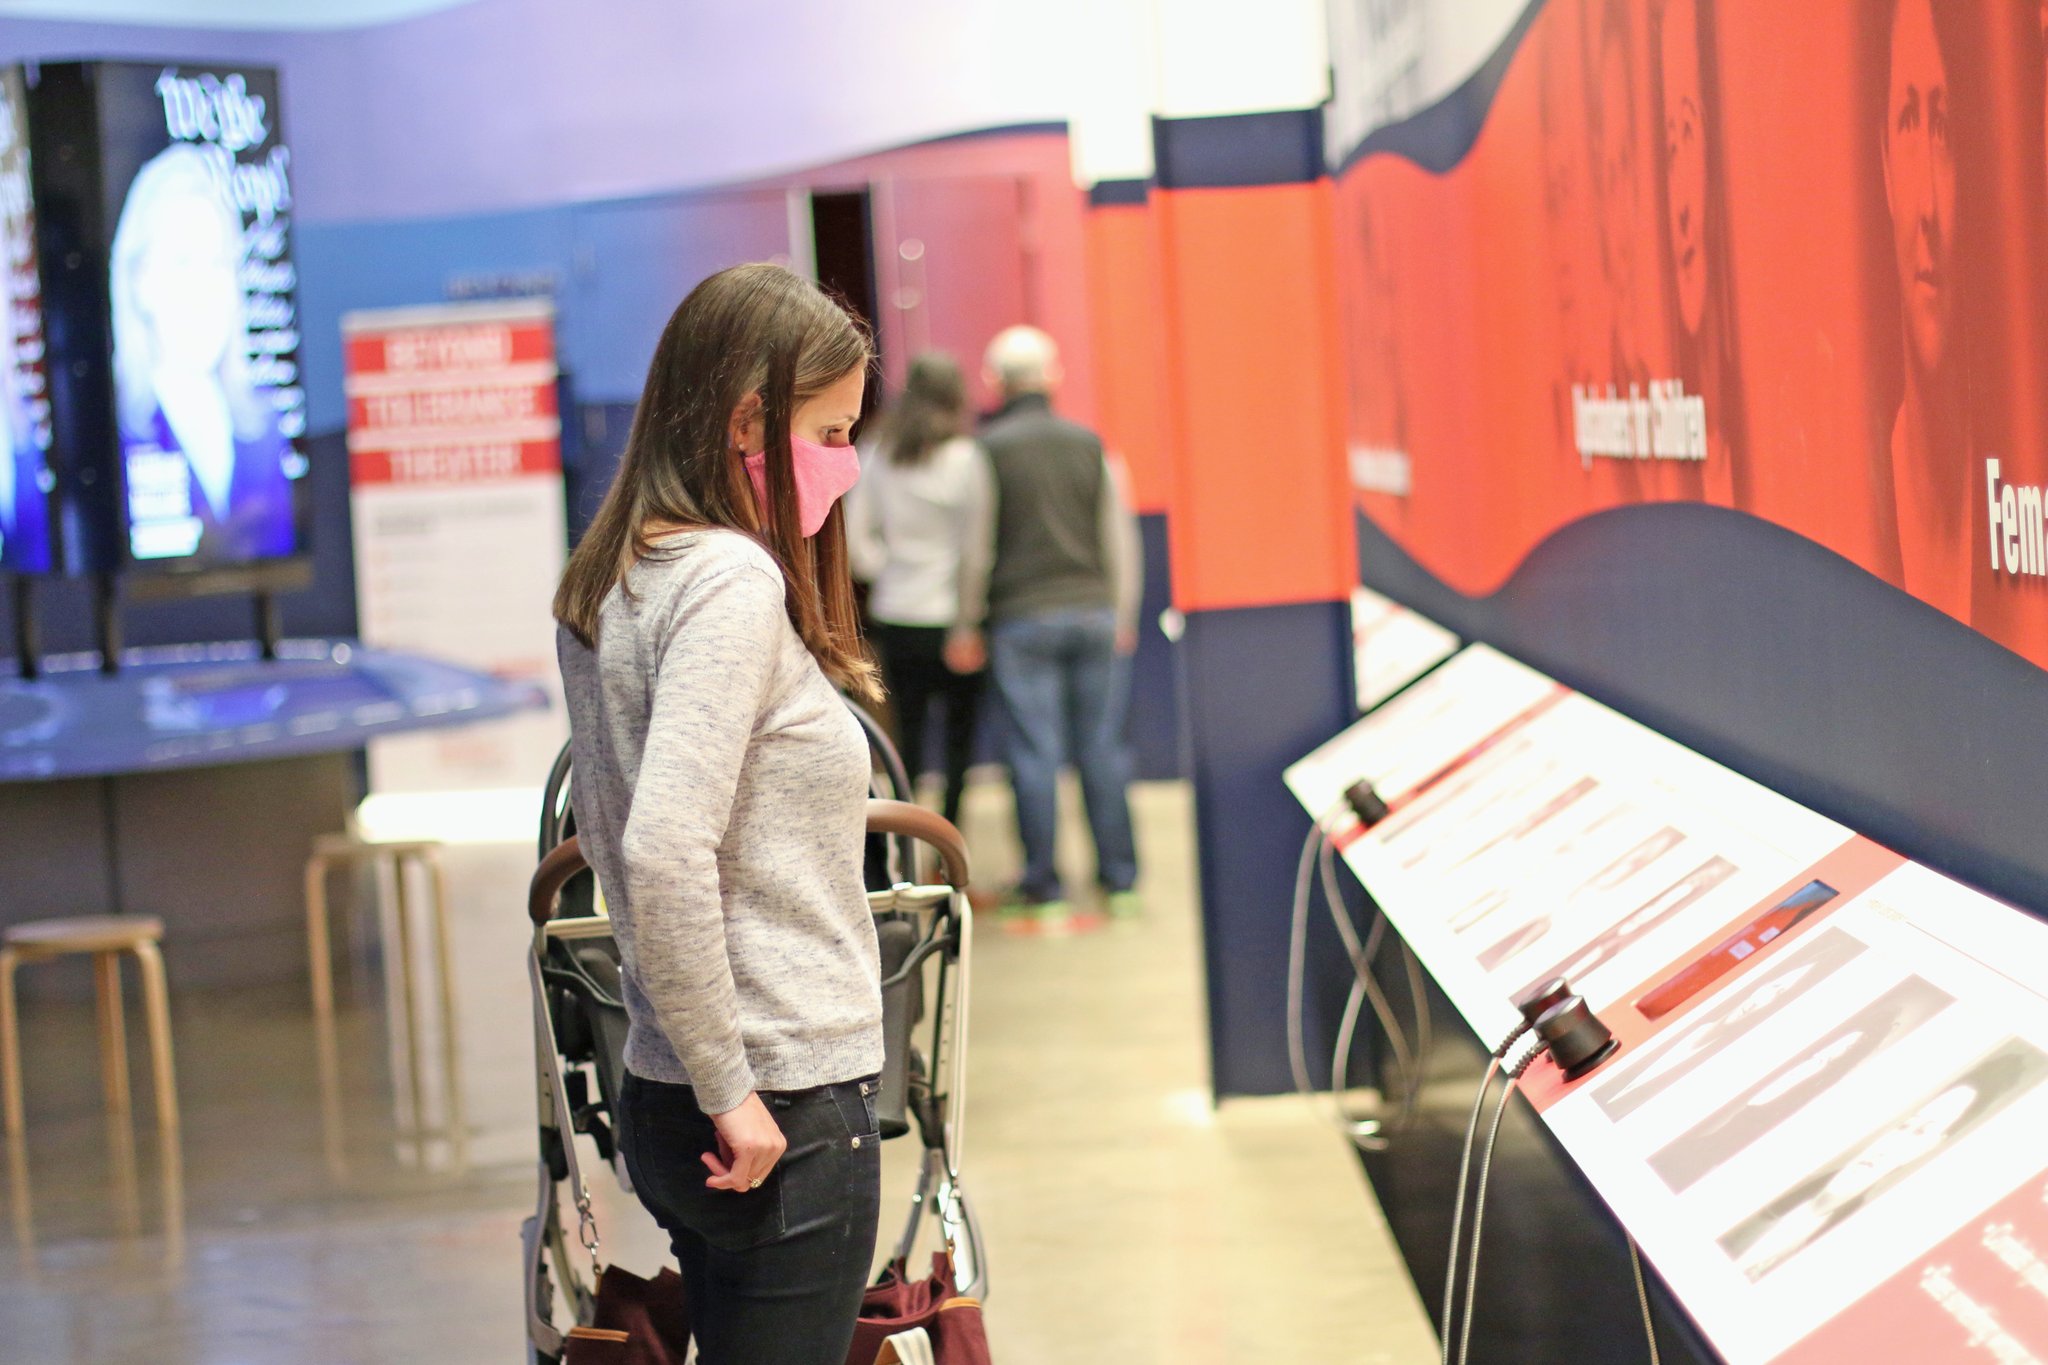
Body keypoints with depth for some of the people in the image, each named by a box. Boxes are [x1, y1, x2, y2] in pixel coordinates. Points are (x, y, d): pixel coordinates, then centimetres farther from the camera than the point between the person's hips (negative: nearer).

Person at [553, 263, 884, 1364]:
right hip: (785, 1107, -9)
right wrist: (729, 1090, -18)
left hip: (664, 1096, 9)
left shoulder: (607, 584, 11)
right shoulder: (733, 581, -16)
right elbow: (665, 856, -26)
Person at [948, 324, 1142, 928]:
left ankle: (1044, 890, 1)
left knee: (1035, 753, -1)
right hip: (1094, 612, 3)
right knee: (1102, 747, 7)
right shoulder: (1089, 443, 7)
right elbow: (1119, 539, 10)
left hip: (1023, 618, -3)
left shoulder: (989, 449, -5)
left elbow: (975, 547, -4)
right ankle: (1120, 881, 10)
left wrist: (966, 627, 3)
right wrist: (1122, 616, 18)